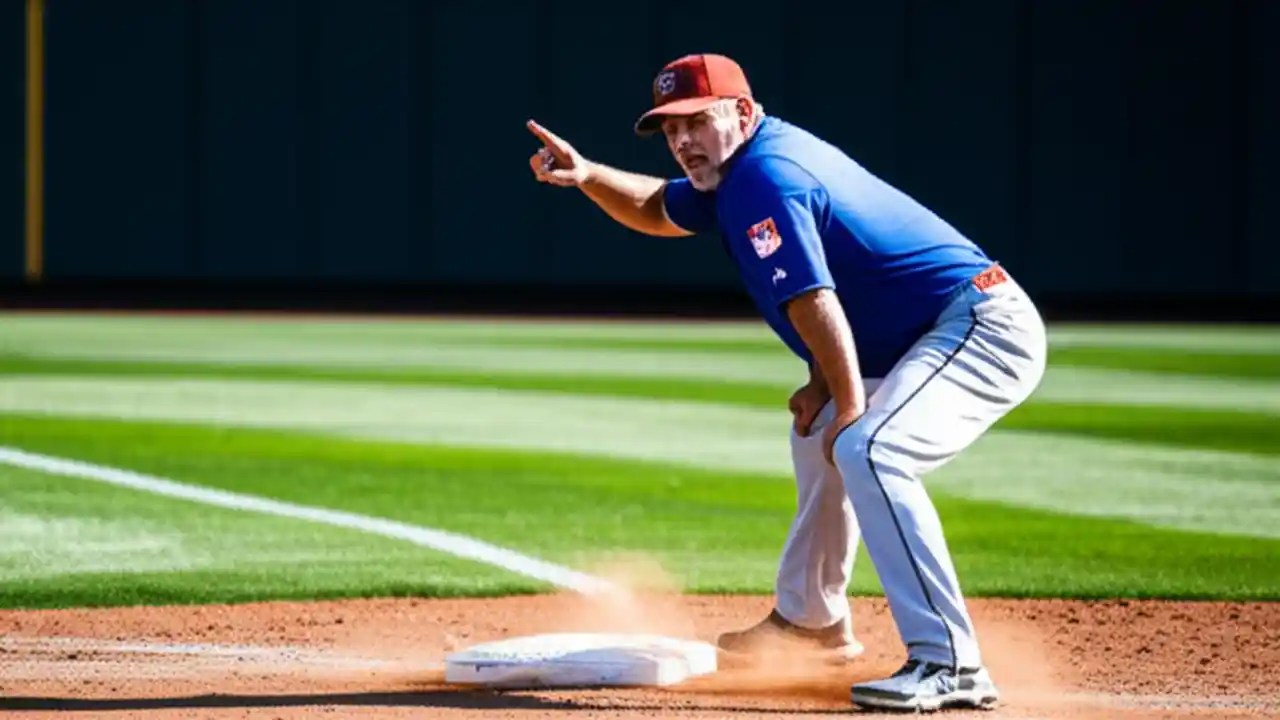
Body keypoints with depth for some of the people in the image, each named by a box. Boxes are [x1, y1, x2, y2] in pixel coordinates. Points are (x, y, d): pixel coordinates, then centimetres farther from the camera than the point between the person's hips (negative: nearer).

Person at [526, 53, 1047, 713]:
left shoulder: (763, 181, -17)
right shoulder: (740, 170, 14)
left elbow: (814, 305, -24)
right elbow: (659, 210, 30)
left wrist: (849, 410, -18)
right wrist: (586, 175, 12)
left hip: (983, 327, -12)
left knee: (866, 451, -32)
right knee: (817, 432, 31)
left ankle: (950, 665, -36)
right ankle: (811, 618, 43)